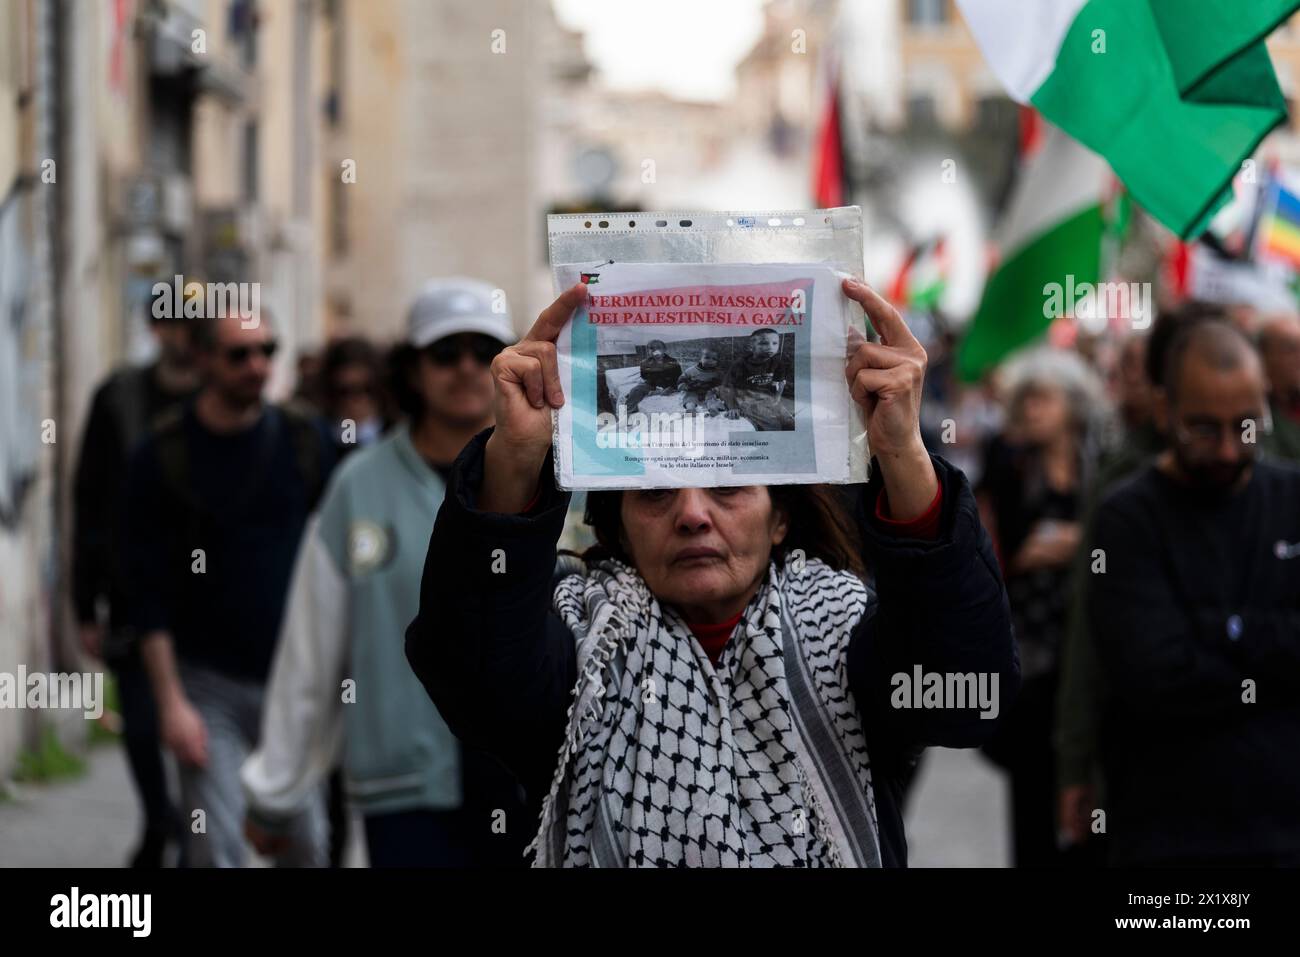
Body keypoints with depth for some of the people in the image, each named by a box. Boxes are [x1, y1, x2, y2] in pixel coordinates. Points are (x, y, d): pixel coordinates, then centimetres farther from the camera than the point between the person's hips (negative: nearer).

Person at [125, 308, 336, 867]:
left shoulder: (305, 444, 4)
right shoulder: (164, 457, -3)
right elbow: (152, 595, -5)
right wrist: (171, 702, -11)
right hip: (210, 688, -2)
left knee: (306, 843, 4)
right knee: (214, 849, -7)